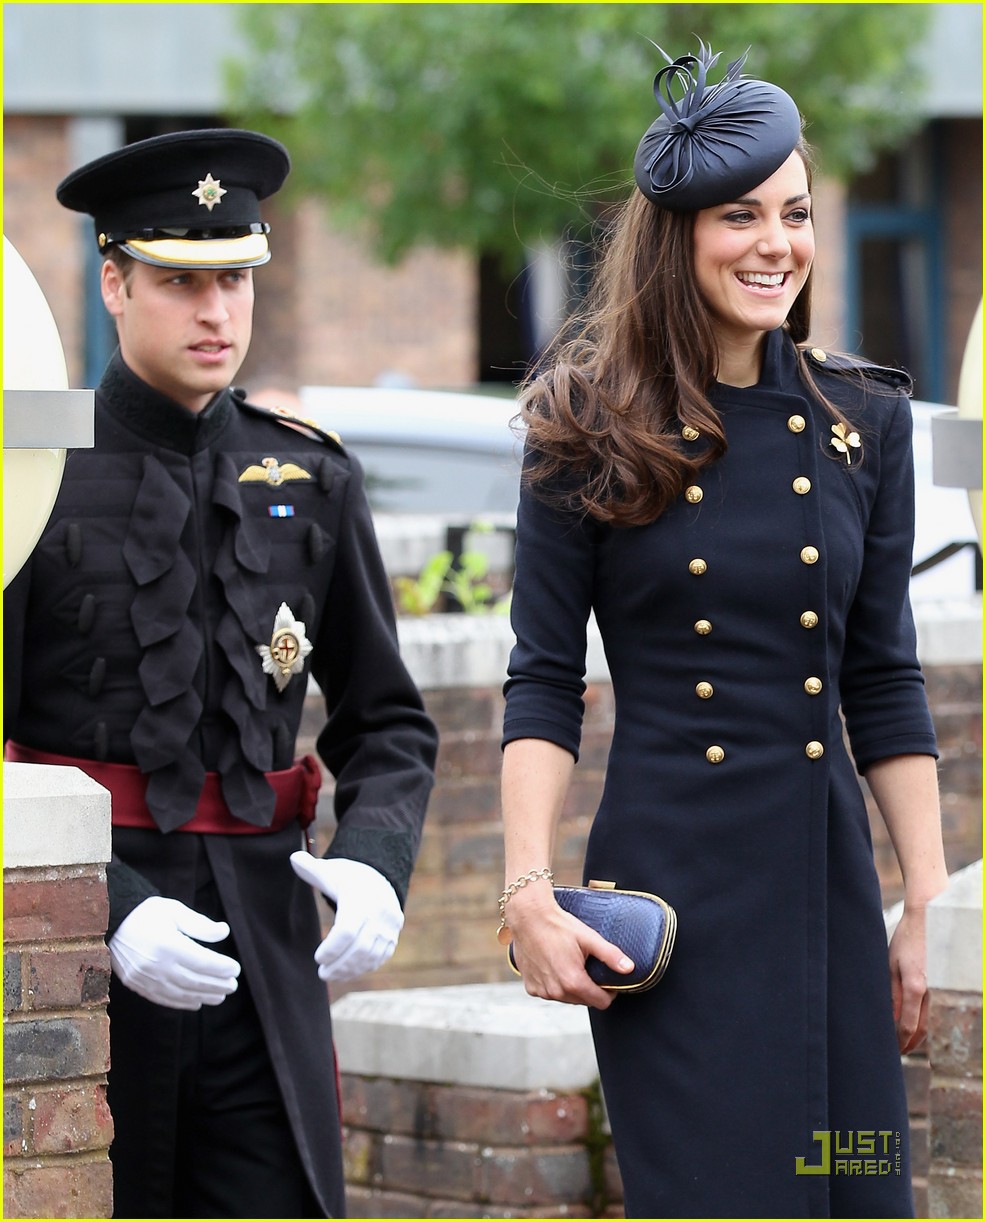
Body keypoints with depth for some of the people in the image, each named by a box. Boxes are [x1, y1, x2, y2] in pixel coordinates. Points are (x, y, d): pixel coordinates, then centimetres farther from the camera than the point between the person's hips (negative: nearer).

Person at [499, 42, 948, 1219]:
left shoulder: (861, 421, 8)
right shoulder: (595, 431, -1)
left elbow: (883, 683, 11)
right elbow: (543, 681, -2)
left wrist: (927, 905, 8)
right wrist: (529, 890, -13)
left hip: (827, 885, 3)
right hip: (669, 880, -3)